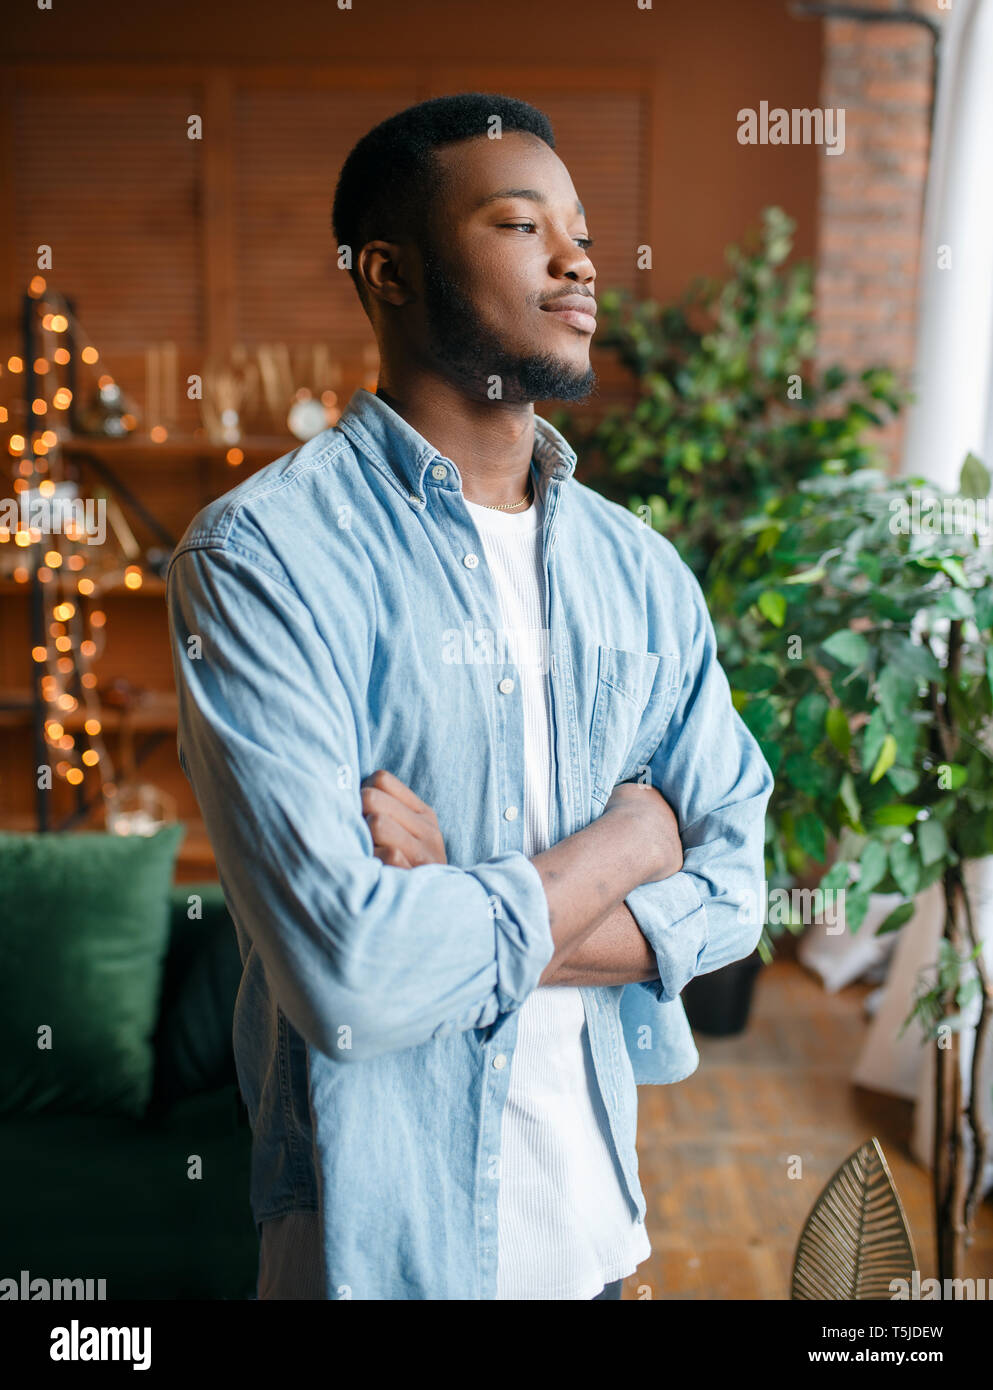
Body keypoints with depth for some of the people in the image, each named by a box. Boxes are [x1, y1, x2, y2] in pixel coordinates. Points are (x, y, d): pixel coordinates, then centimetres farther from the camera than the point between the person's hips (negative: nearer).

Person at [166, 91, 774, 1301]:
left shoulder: (642, 569, 0)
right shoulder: (262, 555, -17)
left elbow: (728, 890, -4)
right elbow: (350, 975, -26)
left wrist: (457, 922, -18)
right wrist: (626, 840, -13)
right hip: (380, 1237, -5)